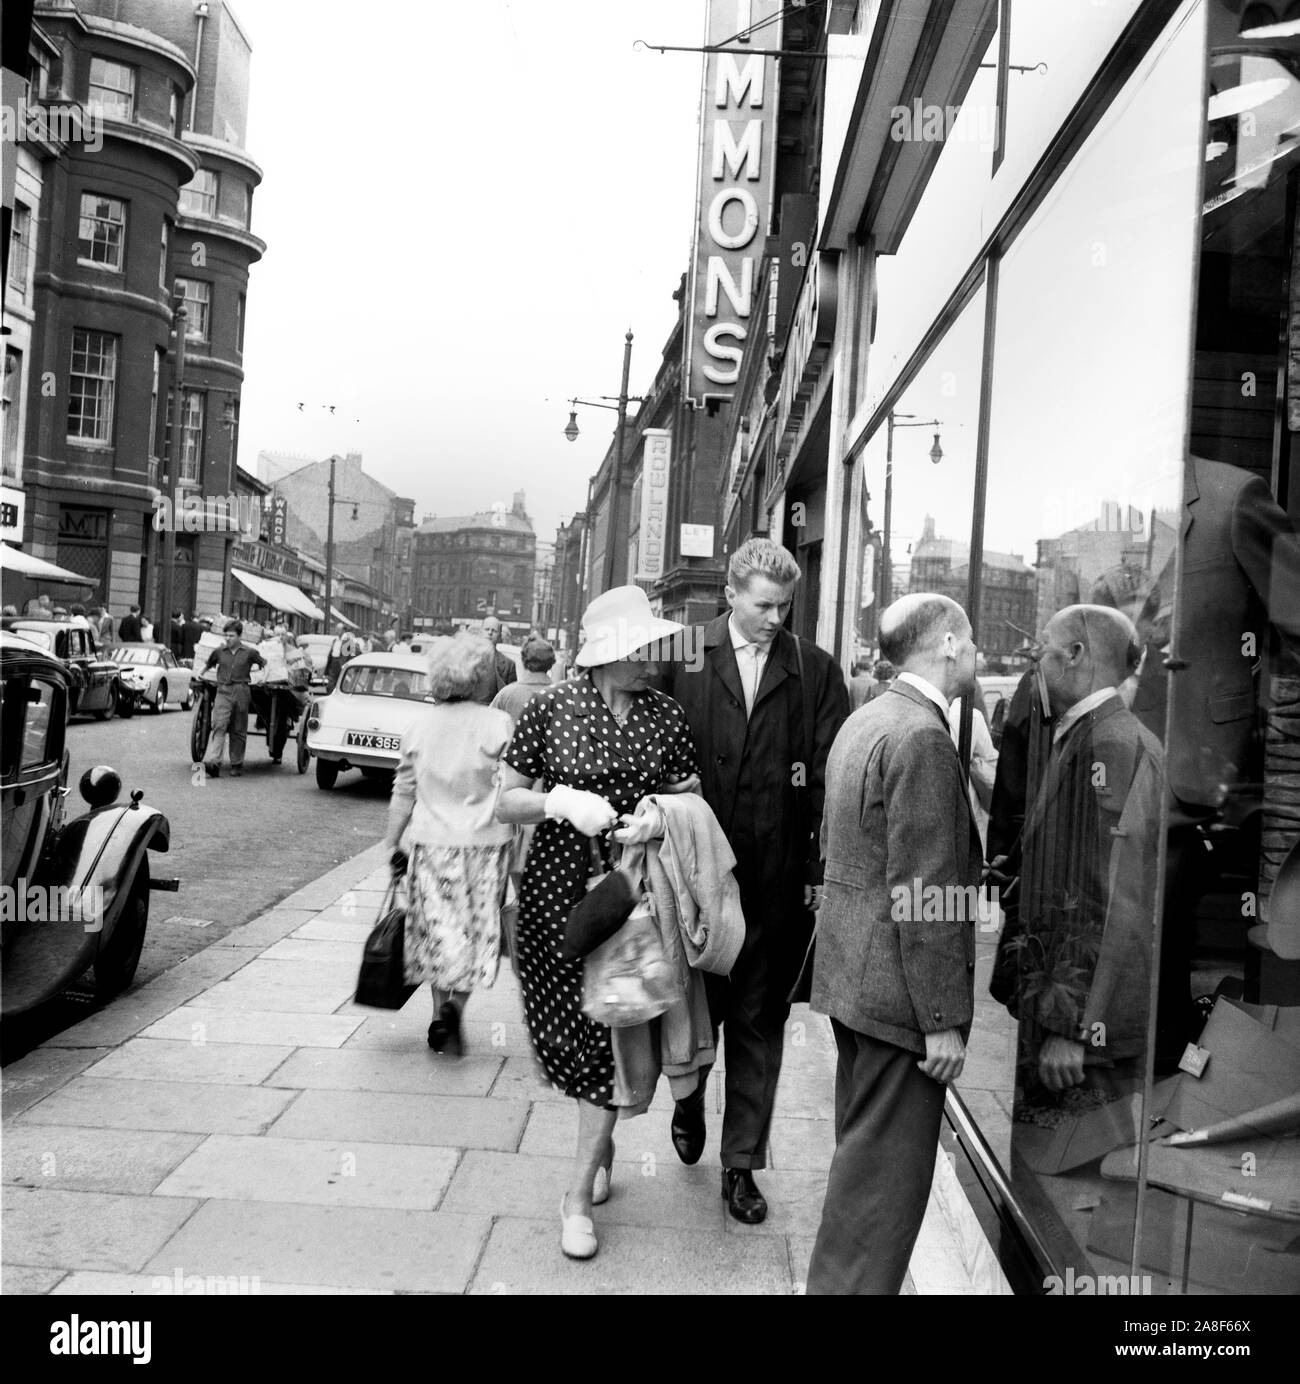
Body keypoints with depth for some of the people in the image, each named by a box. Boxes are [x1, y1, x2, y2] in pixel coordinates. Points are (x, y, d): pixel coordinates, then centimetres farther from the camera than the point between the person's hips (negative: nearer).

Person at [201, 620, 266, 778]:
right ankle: (212, 762, -26)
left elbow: (264, 664, 19)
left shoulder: (249, 653, 5)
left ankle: (237, 764, 17)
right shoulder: (219, 652, 11)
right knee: (218, 726, -15)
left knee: (239, 730, 7)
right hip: (223, 692, 0)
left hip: (241, 692, 0)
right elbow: (207, 664, 28)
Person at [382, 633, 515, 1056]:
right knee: (475, 933, 9)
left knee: (437, 931, 14)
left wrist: (393, 845, 14)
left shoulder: (420, 725, 2)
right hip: (484, 845, -2)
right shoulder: (498, 724, -8)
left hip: (431, 845, 3)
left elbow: (404, 792, 6)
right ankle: (454, 1006, -8)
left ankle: (441, 1015, 14)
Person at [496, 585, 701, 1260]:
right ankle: (600, 1144, 39)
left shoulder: (667, 715, -1)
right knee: (562, 1030, 9)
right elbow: (506, 802, -1)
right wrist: (561, 799, -19)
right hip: (556, 892, 0)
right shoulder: (549, 710, -5)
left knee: (612, 1034, 1)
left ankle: (579, 1195, 14)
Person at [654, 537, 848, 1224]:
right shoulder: (684, 658, -1)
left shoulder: (815, 670, 1)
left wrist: (822, 870, -9)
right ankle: (689, 1101, 44)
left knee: (759, 1021, 10)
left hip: (780, 877, 1)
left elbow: (832, 775, -3)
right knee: (696, 1006, 14)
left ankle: (741, 1162, 25)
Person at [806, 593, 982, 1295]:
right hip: (897, 985, -10)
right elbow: (923, 892, -22)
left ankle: (841, 1279, 36)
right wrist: (943, 1018, -18)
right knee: (888, 1165, 1)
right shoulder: (922, 735, -20)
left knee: (864, 1150, 22)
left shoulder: (864, 721, 12)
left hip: (850, 972, 10)